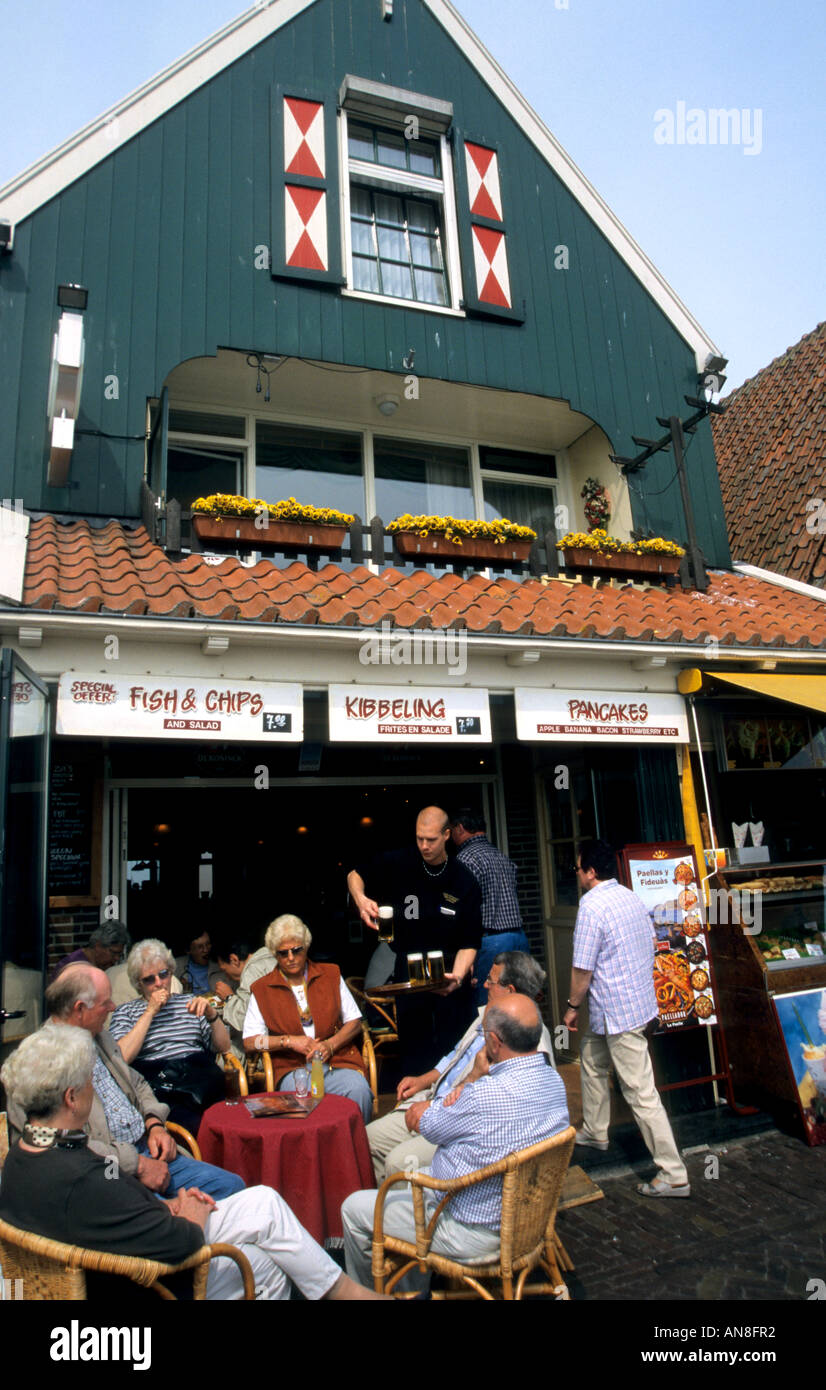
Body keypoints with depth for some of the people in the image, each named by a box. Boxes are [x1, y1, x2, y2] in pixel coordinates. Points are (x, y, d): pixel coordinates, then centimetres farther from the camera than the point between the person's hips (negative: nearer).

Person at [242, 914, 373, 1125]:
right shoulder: (262, 989, 10)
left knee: (358, 1090, -30)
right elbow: (250, 1042, 4)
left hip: (338, 1060, 1)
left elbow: (354, 1022, 12)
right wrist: (289, 1041, -8)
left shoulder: (331, 975, 13)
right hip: (292, 1068, -1)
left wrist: (330, 1045, -6)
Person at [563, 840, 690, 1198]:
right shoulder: (631, 897, 4)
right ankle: (594, 1132, 41)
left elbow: (583, 968, -19)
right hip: (640, 1000, 10)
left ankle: (673, 1175, 7)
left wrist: (572, 1005, -4)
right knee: (592, 1061, 26)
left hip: (616, 1012, -10)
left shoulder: (591, 906, -21)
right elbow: (649, 948, 13)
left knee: (641, 1094, -1)